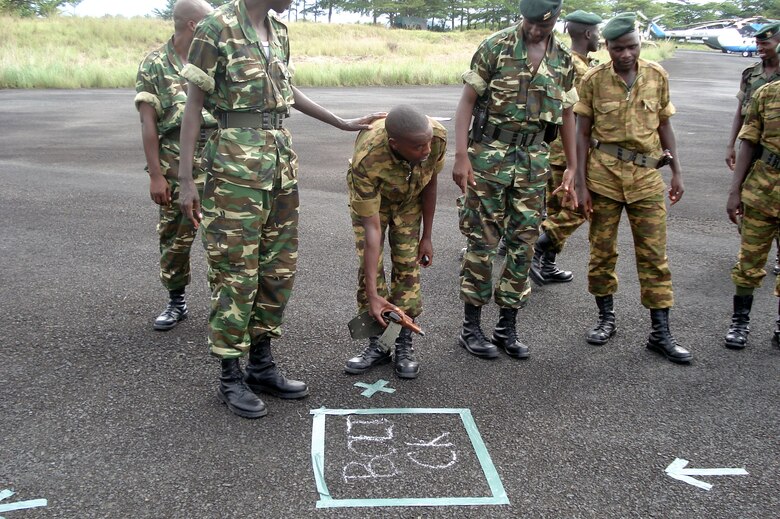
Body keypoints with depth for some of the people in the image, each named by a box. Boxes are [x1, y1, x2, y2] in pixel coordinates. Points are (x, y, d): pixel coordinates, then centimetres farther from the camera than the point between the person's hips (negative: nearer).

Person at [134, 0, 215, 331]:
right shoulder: (154, 64, -1)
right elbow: (148, 123, -5)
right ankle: (176, 303, 23)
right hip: (175, 168, -2)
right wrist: (155, 175, -11)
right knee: (174, 237, 7)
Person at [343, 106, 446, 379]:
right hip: (369, 199, -2)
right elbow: (371, 227, -40)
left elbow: (430, 183, -14)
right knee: (369, 265, -10)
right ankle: (376, 345, 5)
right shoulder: (366, 160, -44)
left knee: (408, 265, -4)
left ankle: (405, 346, 6)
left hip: (409, 200, 2)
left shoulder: (437, 136, -35)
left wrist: (427, 236, -7)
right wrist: (372, 295, -40)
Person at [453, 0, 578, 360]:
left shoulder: (563, 60, 8)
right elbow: (467, 101, -6)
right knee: (482, 242, 0)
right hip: (490, 155, -4)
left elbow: (566, 114, 15)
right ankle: (471, 327, 12)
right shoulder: (495, 47, -6)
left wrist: (573, 167, 13)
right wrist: (461, 156, -14)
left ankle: (507, 327, 18)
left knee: (523, 244, 7)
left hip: (534, 159, 4)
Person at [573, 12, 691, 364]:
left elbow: (664, 126, 12)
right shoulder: (593, 80, -2)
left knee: (654, 255, 2)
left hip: (646, 176, 1)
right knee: (602, 250, 7)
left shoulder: (657, 76, 4)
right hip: (604, 175, -1)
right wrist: (581, 184, -4)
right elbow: (583, 133, 0)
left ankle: (660, 333, 9)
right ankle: (606, 319, 24)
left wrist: (677, 172, 9)